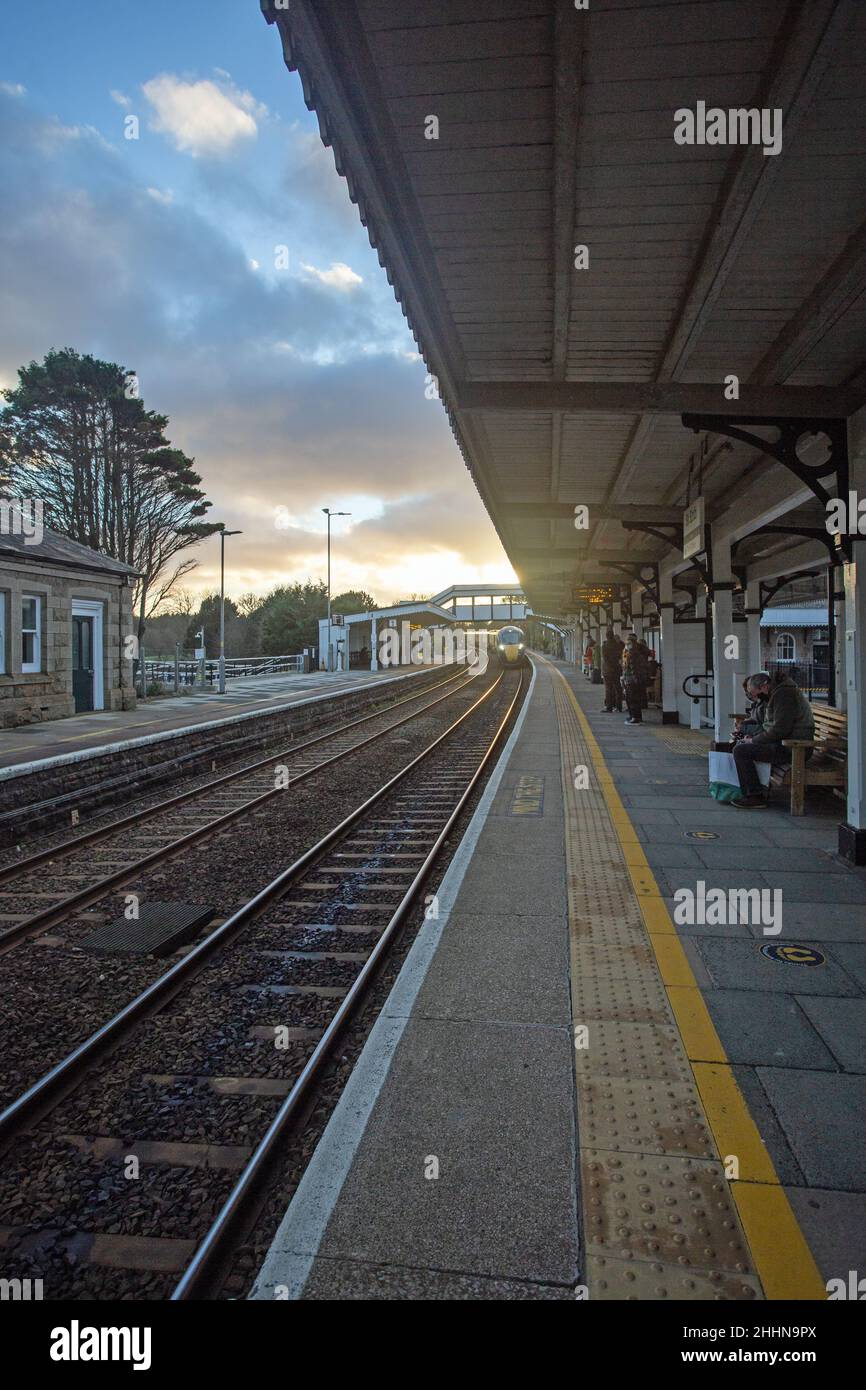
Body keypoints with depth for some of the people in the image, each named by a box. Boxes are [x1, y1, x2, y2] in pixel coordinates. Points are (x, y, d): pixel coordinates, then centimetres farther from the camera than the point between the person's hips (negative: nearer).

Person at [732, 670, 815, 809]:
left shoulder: (783, 694, -16)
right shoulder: (777, 692, 18)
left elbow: (779, 730, -22)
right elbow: (768, 726, 25)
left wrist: (754, 740, -12)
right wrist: (753, 736, 9)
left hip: (792, 749, -11)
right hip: (786, 744, 11)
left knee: (741, 751, -17)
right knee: (740, 744, 17)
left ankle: (755, 797, -15)